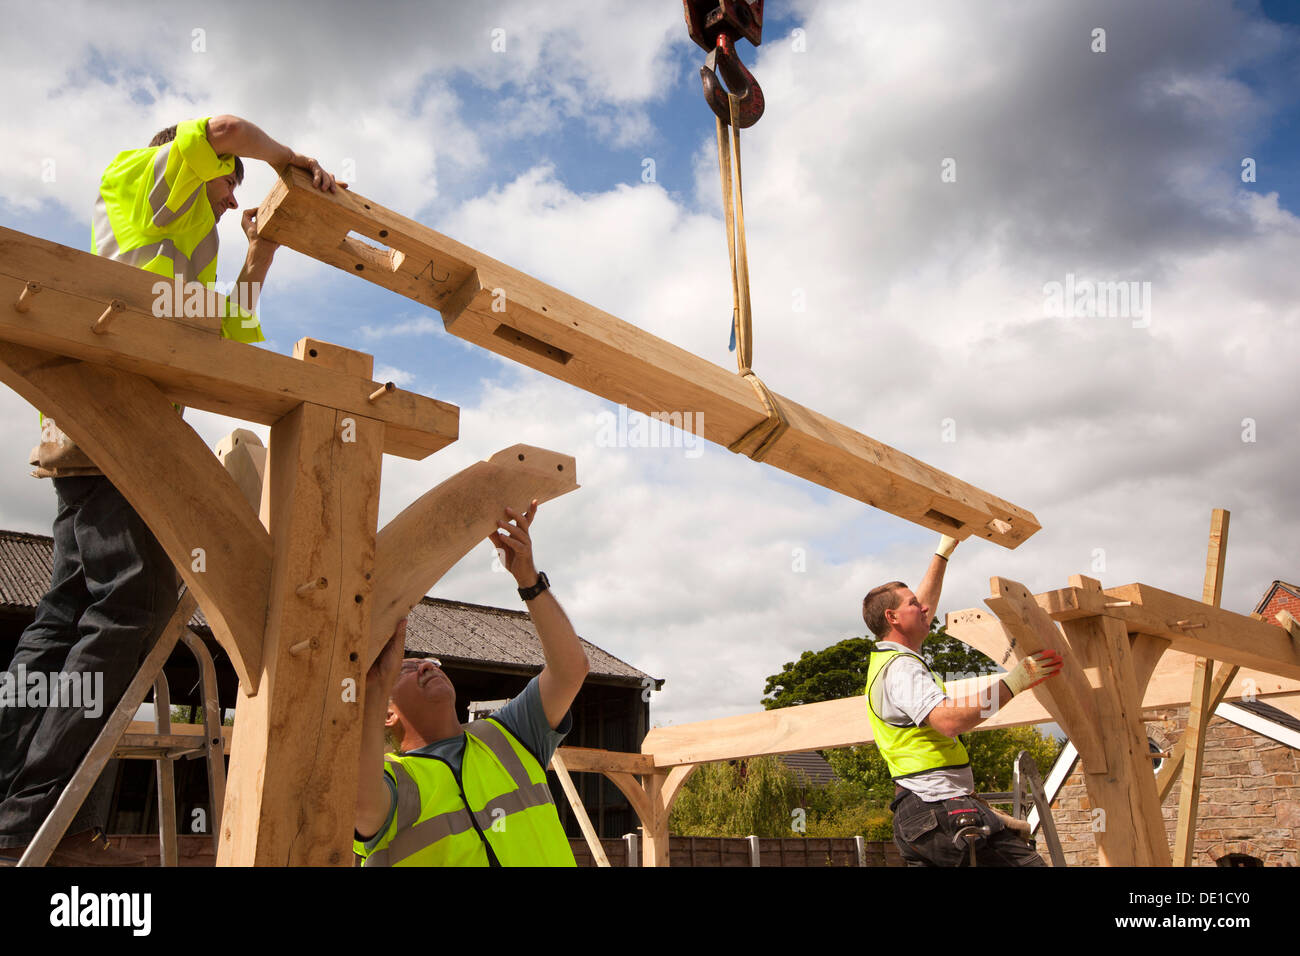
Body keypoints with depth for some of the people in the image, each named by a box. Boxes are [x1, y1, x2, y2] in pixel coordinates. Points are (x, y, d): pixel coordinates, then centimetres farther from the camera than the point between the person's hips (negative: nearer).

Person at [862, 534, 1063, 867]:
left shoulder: (885, 658, 18)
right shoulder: (901, 667, -14)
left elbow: (924, 605, 32)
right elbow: (948, 720, -30)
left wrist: (943, 552, 35)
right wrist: (1013, 682, -28)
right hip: (942, 808, -10)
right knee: (1025, 860, -10)